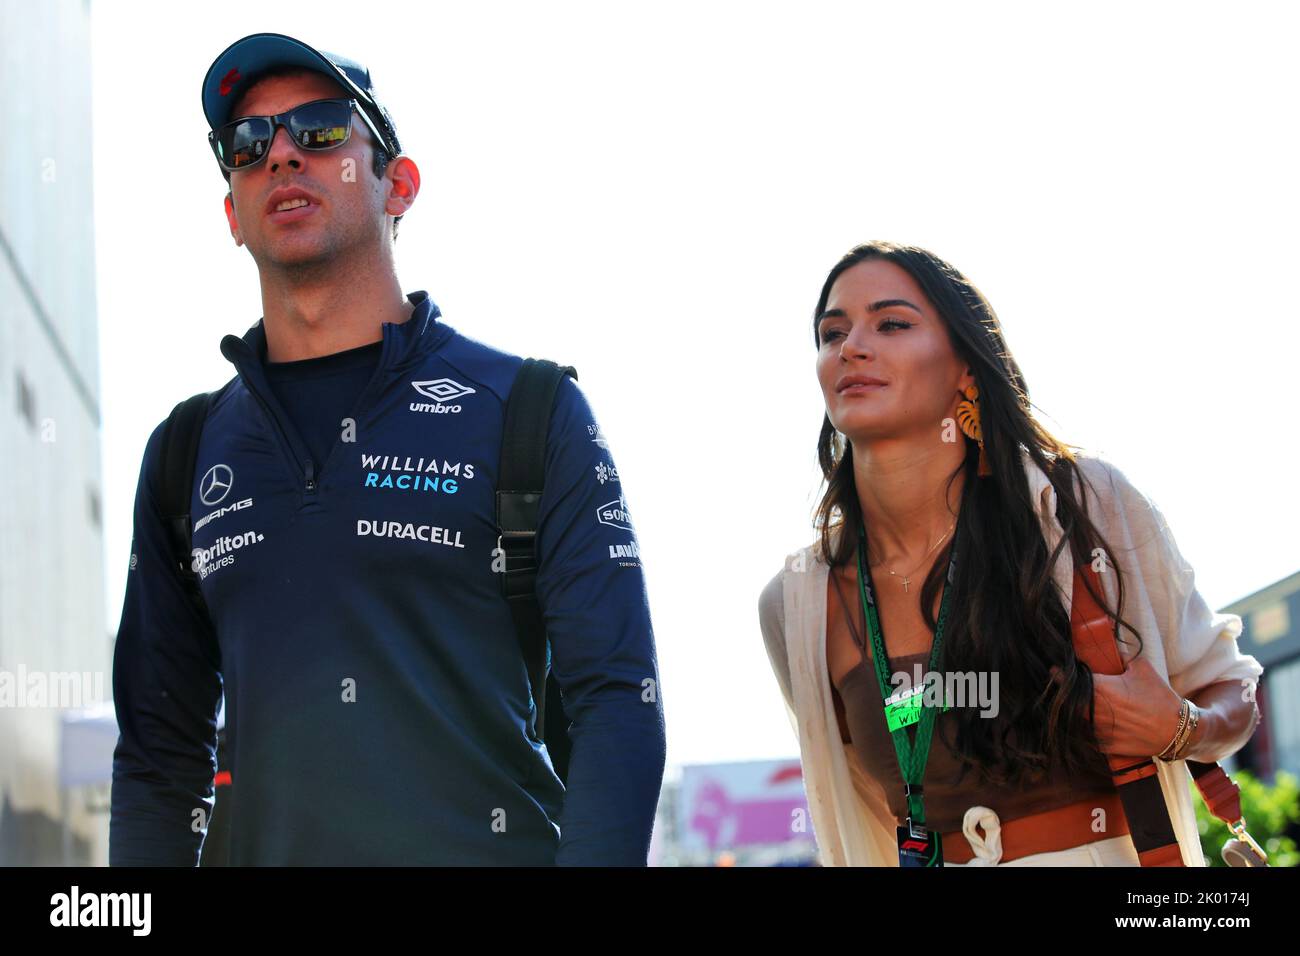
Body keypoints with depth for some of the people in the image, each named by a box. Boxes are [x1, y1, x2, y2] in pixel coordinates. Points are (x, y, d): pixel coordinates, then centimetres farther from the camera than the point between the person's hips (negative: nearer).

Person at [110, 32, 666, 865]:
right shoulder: (188, 453, 14)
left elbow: (618, 700, -5)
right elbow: (163, 745, 16)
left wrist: (594, 857, -19)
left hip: (488, 843, -3)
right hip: (266, 846, 3)